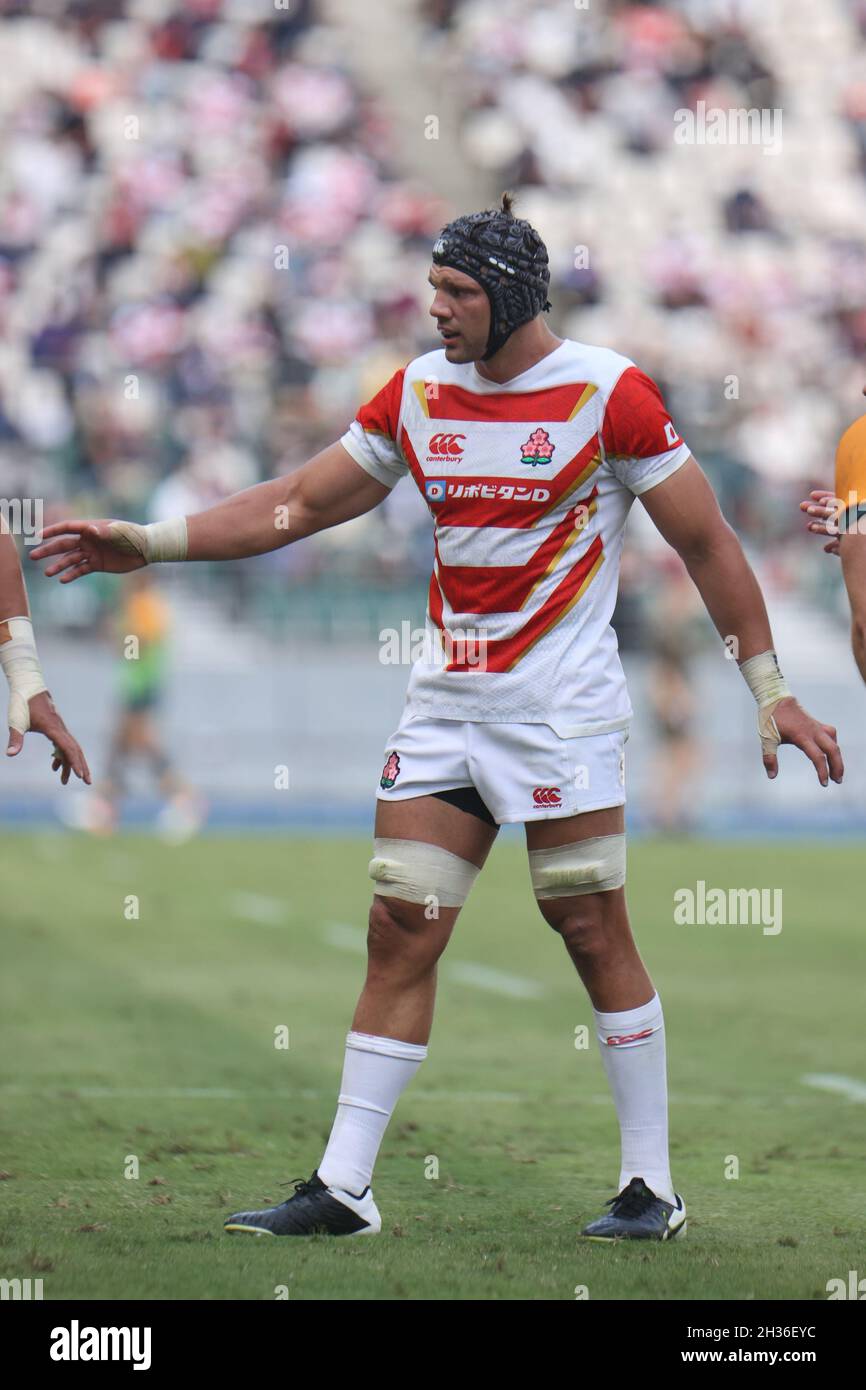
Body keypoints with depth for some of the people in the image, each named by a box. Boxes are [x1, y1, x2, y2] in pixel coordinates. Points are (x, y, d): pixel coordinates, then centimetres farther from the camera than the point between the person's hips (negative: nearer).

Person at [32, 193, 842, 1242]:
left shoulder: (605, 393, -8)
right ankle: (343, 1187, 3)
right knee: (400, 932, 1)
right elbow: (299, 505, 13)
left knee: (594, 933, -3)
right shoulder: (419, 392, 7)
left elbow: (706, 544, -3)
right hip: (444, 705, 5)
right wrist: (146, 544, 8)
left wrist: (772, 693, -3)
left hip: (560, 708, -5)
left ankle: (650, 1186, 6)